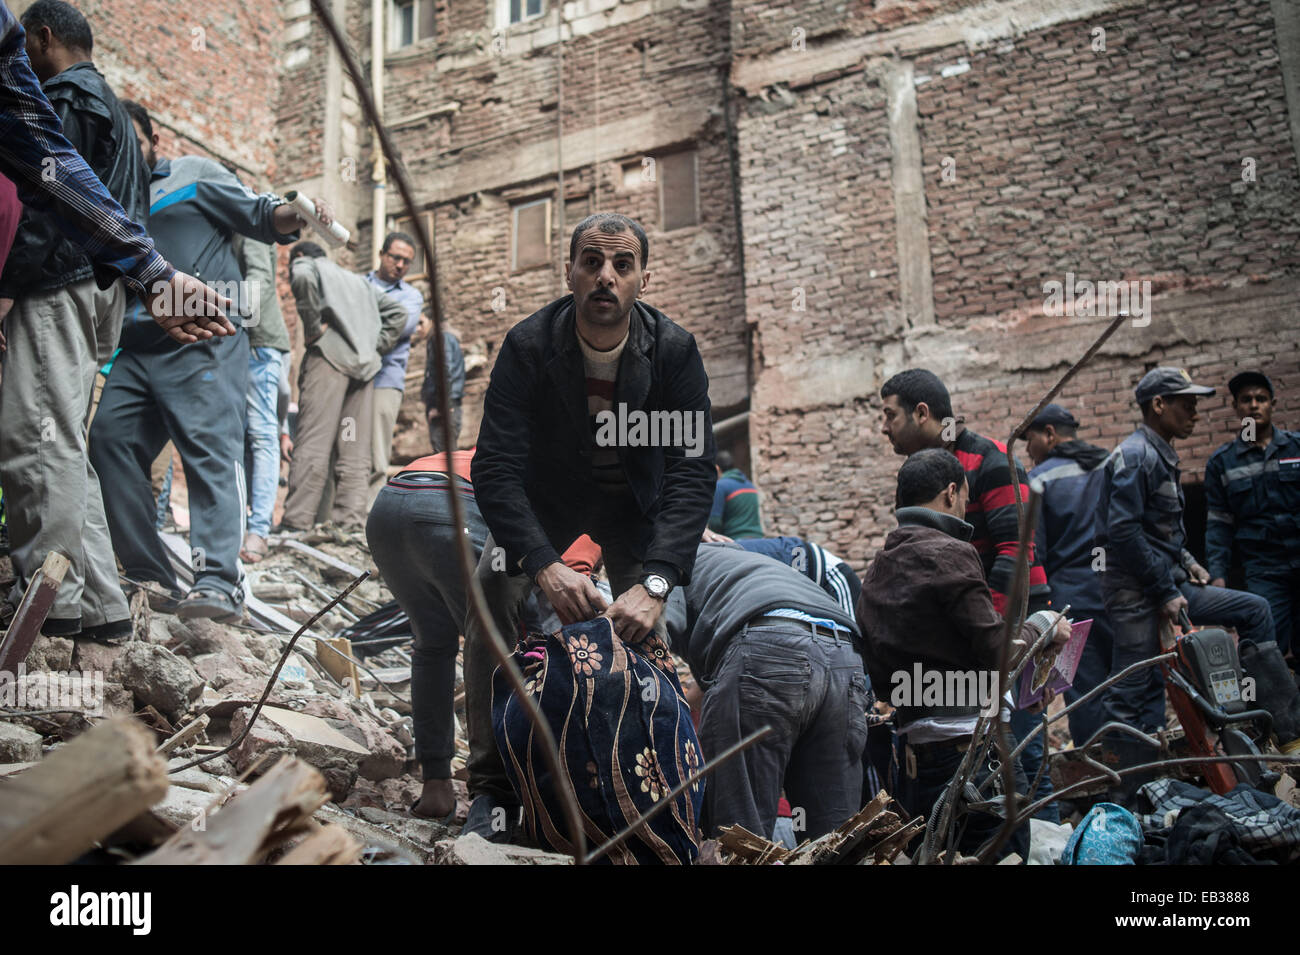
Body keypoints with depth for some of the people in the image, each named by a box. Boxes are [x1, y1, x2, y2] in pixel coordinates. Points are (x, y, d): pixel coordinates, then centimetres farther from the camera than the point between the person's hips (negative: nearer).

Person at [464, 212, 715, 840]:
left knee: (647, 627, -17)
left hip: (635, 502, 1)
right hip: (541, 498, 0)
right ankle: (493, 788, -9)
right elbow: (495, 468, -29)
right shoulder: (528, 347, -25)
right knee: (491, 598, -21)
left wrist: (656, 581, -43)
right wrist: (546, 565, -45)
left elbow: (691, 472, -29)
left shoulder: (674, 352, -24)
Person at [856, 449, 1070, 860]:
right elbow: (999, 653, -13)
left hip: (913, 755, 8)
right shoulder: (950, 553, -11)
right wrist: (1042, 624, 3)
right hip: (972, 746, -8)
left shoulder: (875, 572, 13)